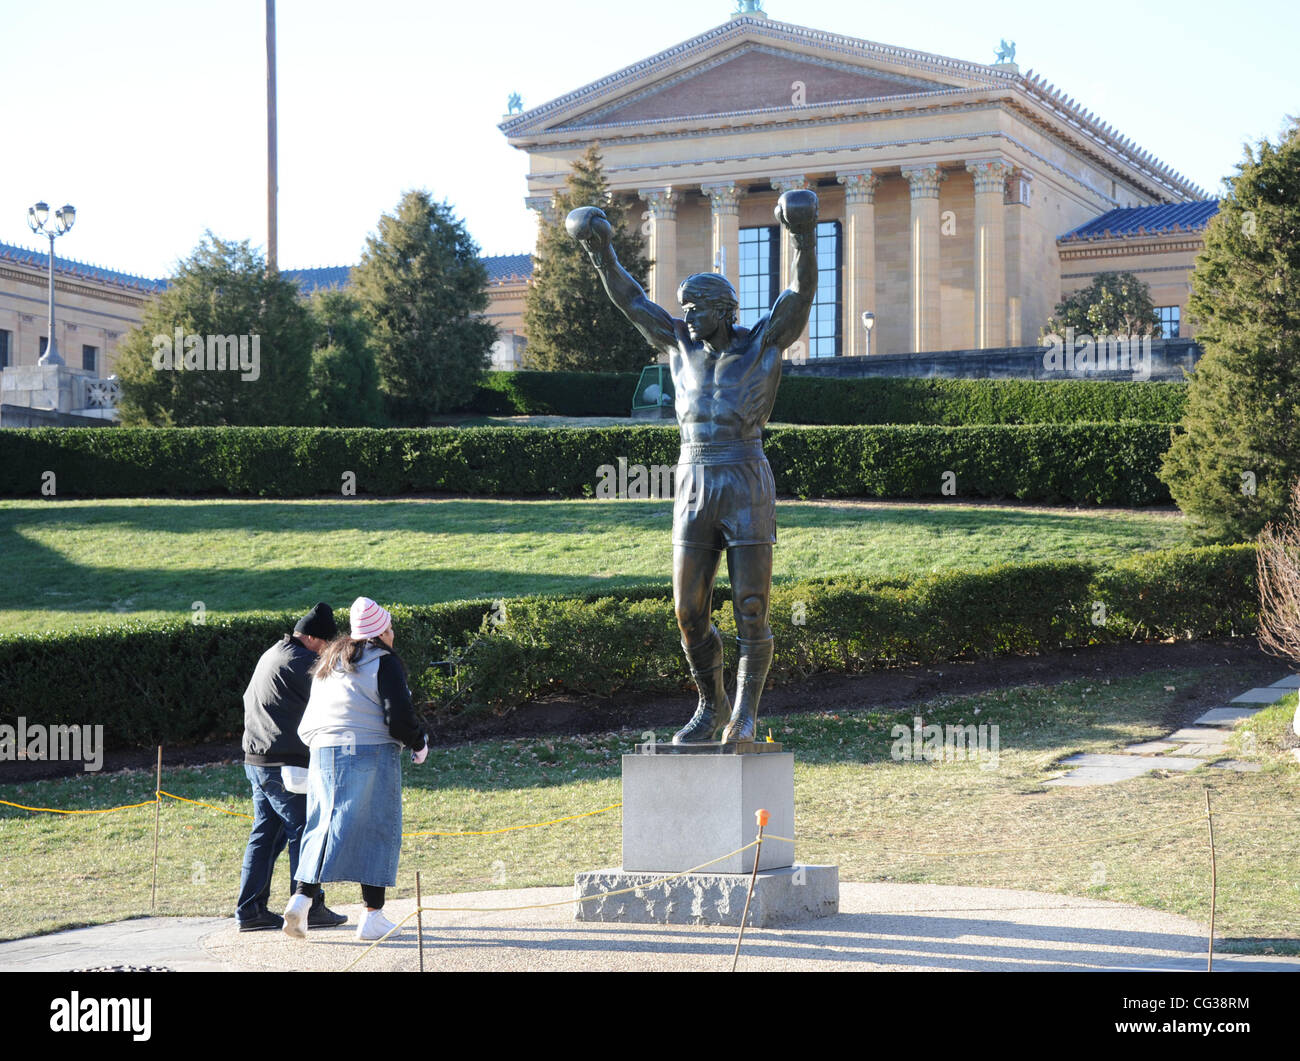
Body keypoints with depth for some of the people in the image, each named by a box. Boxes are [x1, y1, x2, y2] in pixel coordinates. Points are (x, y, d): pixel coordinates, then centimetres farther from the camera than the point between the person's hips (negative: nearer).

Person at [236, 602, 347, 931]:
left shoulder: (271, 656, 20)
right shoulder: (300, 661, -12)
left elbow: (249, 700, 27)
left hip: (256, 760, 10)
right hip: (285, 763, -10)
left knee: (265, 833, 11)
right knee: (304, 831, -3)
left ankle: (250, 910, 10)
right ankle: (309, 907, -1)